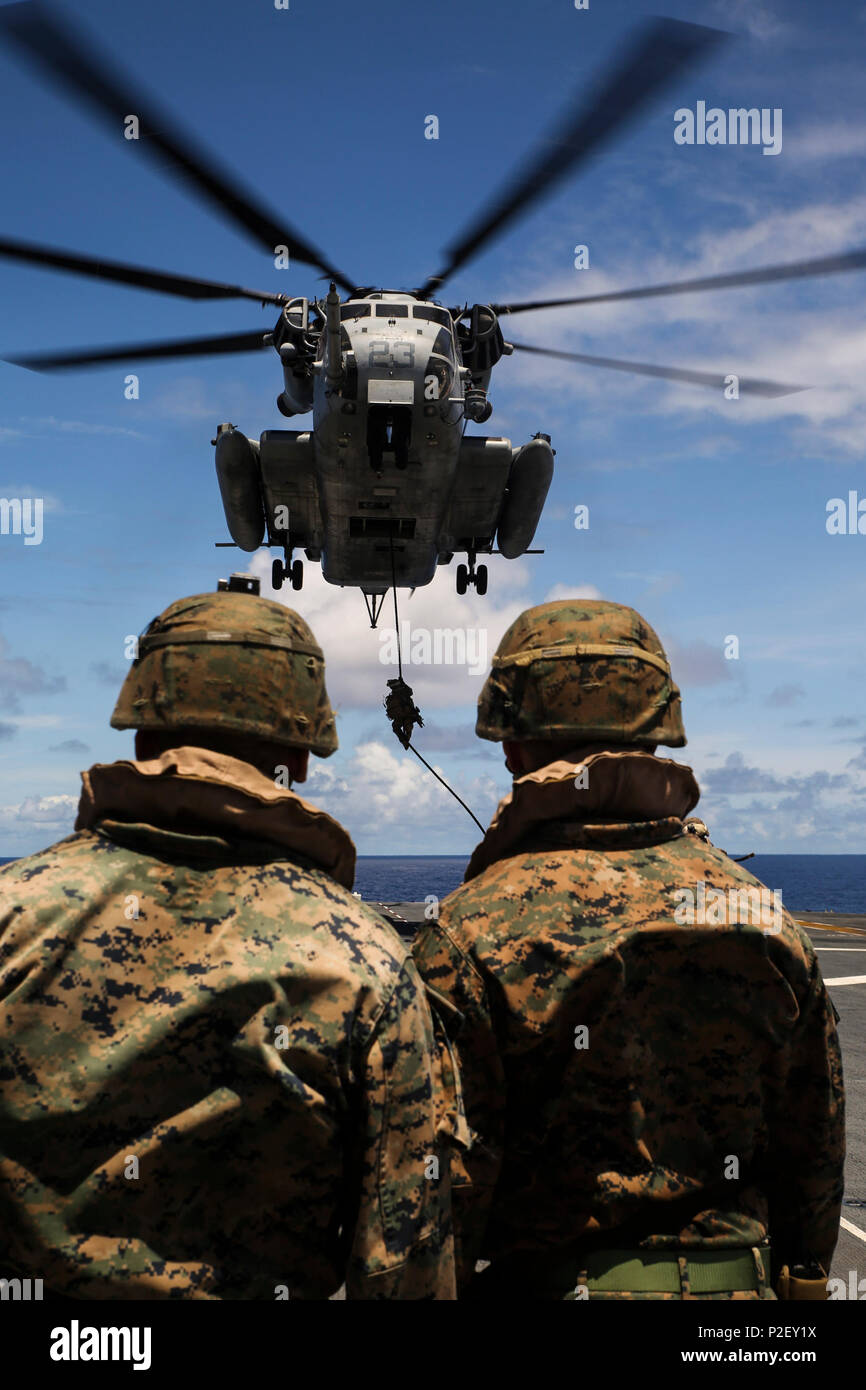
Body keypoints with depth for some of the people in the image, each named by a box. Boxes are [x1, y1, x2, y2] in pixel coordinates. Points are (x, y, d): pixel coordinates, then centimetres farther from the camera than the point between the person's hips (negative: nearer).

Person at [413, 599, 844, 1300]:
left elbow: (442, 1184, -16)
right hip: (739, 1285, 4)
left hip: (538, 1283, -4)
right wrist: (795, 1284, 17)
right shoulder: (764, 919, -3)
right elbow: (815, 1158, 5)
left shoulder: (472, 933, -18)